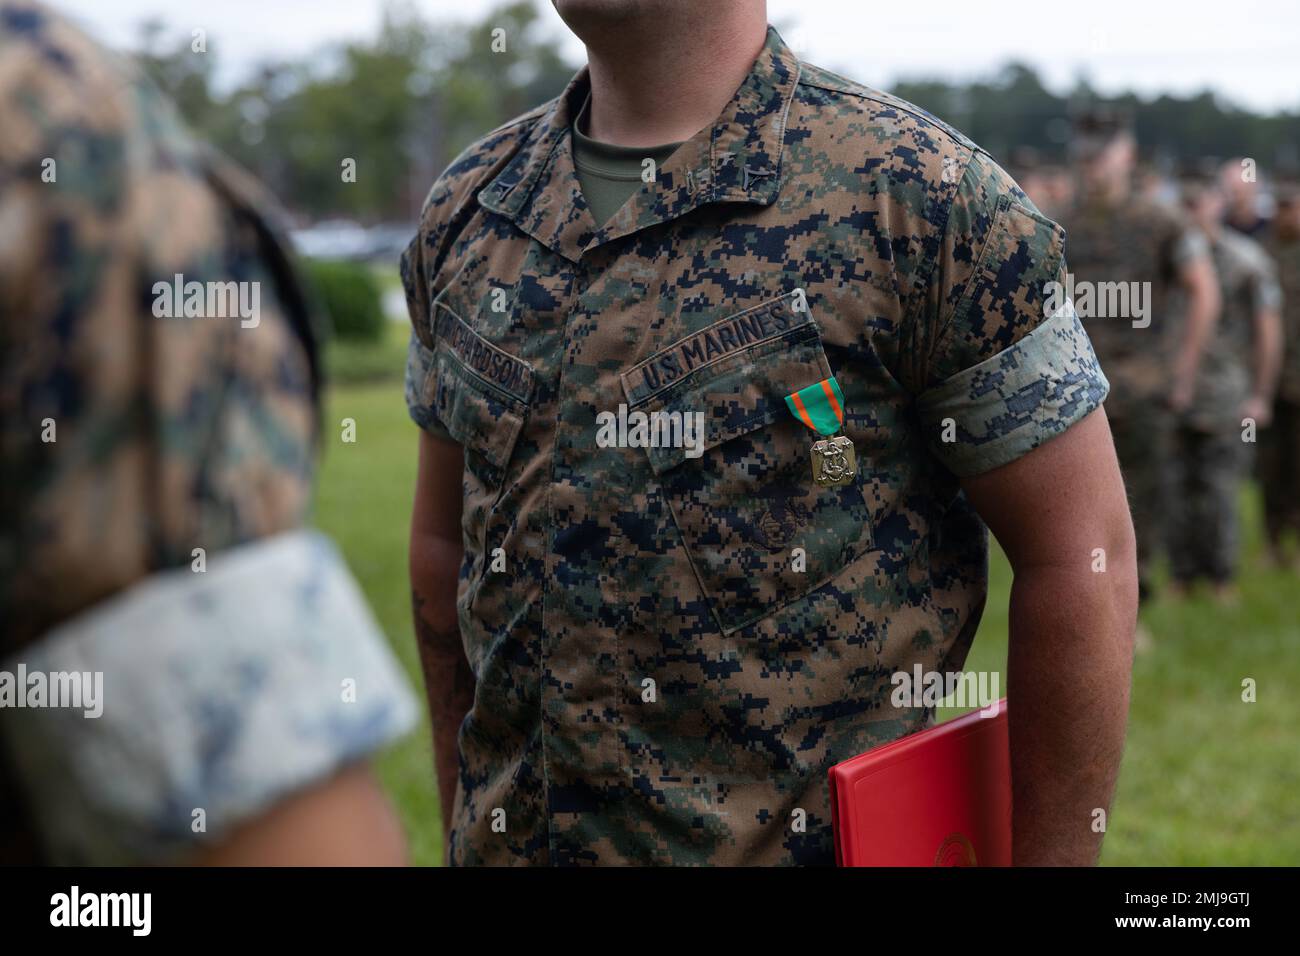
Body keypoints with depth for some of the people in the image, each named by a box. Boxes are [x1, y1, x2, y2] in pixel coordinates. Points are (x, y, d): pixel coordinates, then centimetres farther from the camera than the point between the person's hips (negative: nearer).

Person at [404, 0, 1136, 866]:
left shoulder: (919, 191, -13)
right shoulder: (466, 206, 3)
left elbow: (1081, 560, -12)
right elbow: (445, 543, 11)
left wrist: (1047, 855, -11)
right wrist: (461, 826, 12)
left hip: (809, 837, -4)